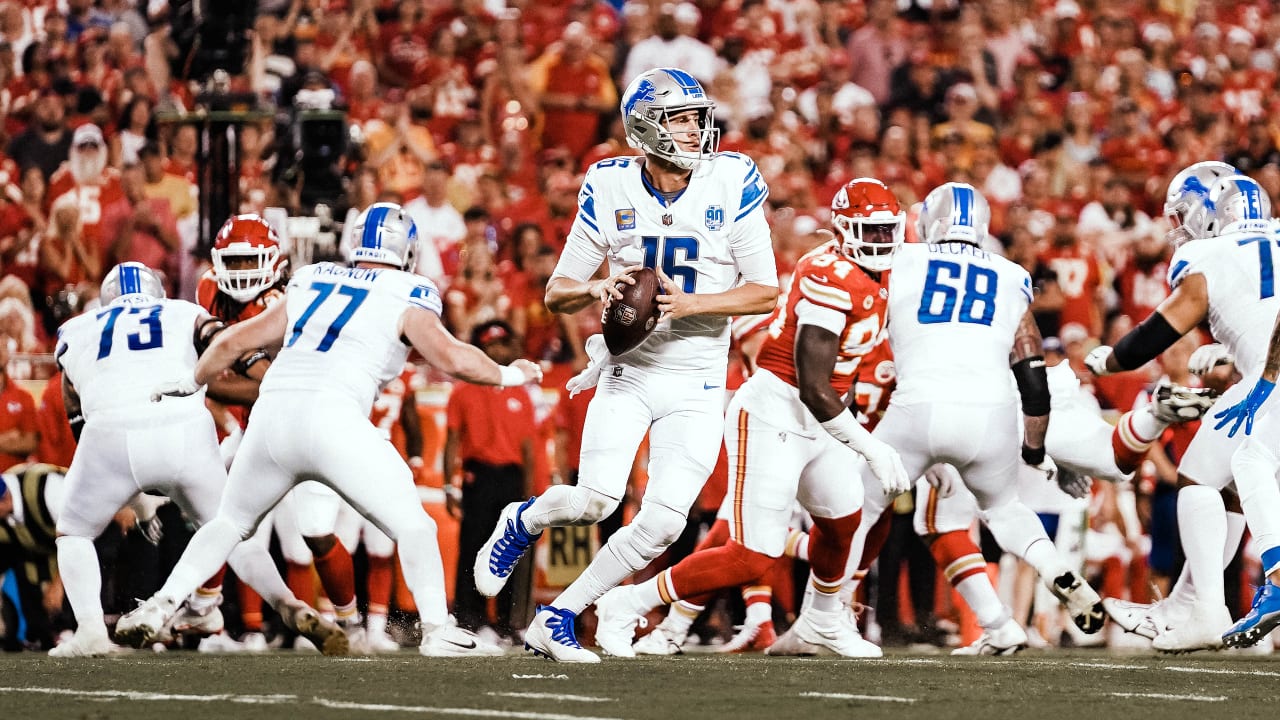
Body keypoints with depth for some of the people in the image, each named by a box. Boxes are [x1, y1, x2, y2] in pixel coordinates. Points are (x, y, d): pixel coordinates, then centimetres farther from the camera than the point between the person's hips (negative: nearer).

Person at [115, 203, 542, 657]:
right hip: (331, 417, -5)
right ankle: (437, 631, -8)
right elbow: (450, 357, 0)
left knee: (231, 522, 23)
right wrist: (507, 375, 17)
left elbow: (233, 342, 27)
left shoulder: (310, 285, 23)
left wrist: (192, 382, 43)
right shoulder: (403, 300, 9)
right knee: (412, 525, 2)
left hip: (272, 414, 5)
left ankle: (161, 605, 13)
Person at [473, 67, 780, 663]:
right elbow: (556, 295, 1)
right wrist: (595, 290, -21)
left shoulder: (731, 182, -9)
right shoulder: (611, 189, -6)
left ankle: (557, 619, 6)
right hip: (628, 372, -1)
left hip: (696, 383, 1)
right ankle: (524, 521, 18)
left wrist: (691, 304, -21)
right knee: (596, 499, -17)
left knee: (664, 522, -10)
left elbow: (766, 293, -7)